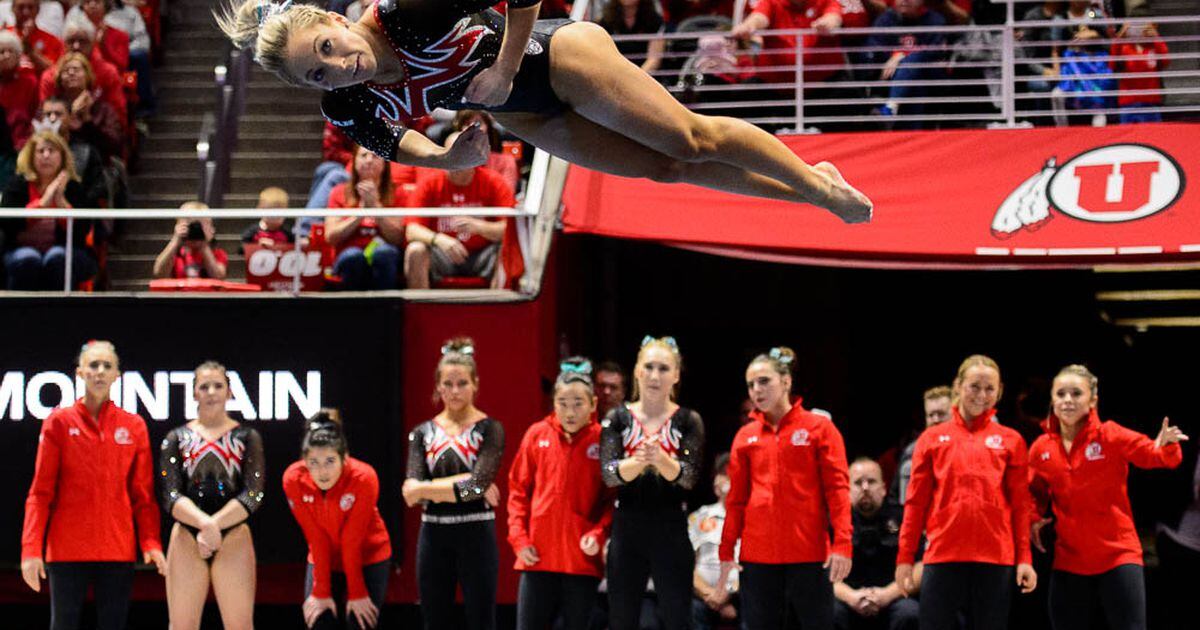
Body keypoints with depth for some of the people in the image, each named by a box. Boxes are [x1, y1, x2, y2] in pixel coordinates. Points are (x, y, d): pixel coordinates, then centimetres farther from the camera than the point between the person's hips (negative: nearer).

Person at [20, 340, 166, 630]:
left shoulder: (134, 426, 8)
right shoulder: (59, 422, 3)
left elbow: (143, 494, 8)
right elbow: (40, 491, 1)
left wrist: (151, 542, -6)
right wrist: (31, 549, -8)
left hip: (118, 549, 1)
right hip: (67, 548, -1)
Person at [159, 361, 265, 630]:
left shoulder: (246, 437, 8)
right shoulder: (177, 438, 9)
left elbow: (252, 495, -4)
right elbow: (170, 496, -3)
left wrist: (214, 525, -17)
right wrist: (203, 521, -21)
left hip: (233, 539, -1)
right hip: (187, 539, 1)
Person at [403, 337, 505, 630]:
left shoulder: (489, 429, -1)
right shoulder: (423, 432, 9)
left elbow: (476, 485, -16)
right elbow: (410, 493, -4)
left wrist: (429, 488, -10)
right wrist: (460, 484, -13)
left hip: (476, 537, -4)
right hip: (433, 537, 4)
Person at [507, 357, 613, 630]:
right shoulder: (537, 435, 5)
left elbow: (613, 496, -1)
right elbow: (518, 489, 8)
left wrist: (599, 533, -16)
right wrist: (519, 536, -1)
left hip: (582, 557, -2)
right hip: (538, 556, 2)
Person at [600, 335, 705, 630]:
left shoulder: (688, 421, 1)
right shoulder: (618, 418, 4)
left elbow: (689, 477, -10)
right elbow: (609, 474, -7)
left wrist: (660, 459, -31)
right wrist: (639, 461, -28)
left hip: (672, 536, -2)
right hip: (626, 534, 2)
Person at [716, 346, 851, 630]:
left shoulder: (819, 427, 2)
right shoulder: (745, 436, 11)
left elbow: (837, 487, -4)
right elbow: (736, 498, 12)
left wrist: (842, 543, -14)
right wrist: (727, 550, 5)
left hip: (809, 553, -3)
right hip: (757, 555, 3)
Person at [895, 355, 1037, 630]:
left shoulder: (1011, 440, 9)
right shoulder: (932, 438, 10)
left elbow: (1020, 503, 5)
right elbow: (916, 502, 8)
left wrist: (1025, 558, -2)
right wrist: (905, 557, 3)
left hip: (995, 558, 0)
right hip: (942, 555, 0)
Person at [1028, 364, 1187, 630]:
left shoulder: (1111, 436, -5)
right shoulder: (1041, 449, 4)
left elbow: (1152, 454, -17)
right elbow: (1036, 493, 21)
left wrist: (1166, 447, -39)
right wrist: (1034, 519, 2)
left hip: (1119, 555, -3)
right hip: (1068, 560, 3)